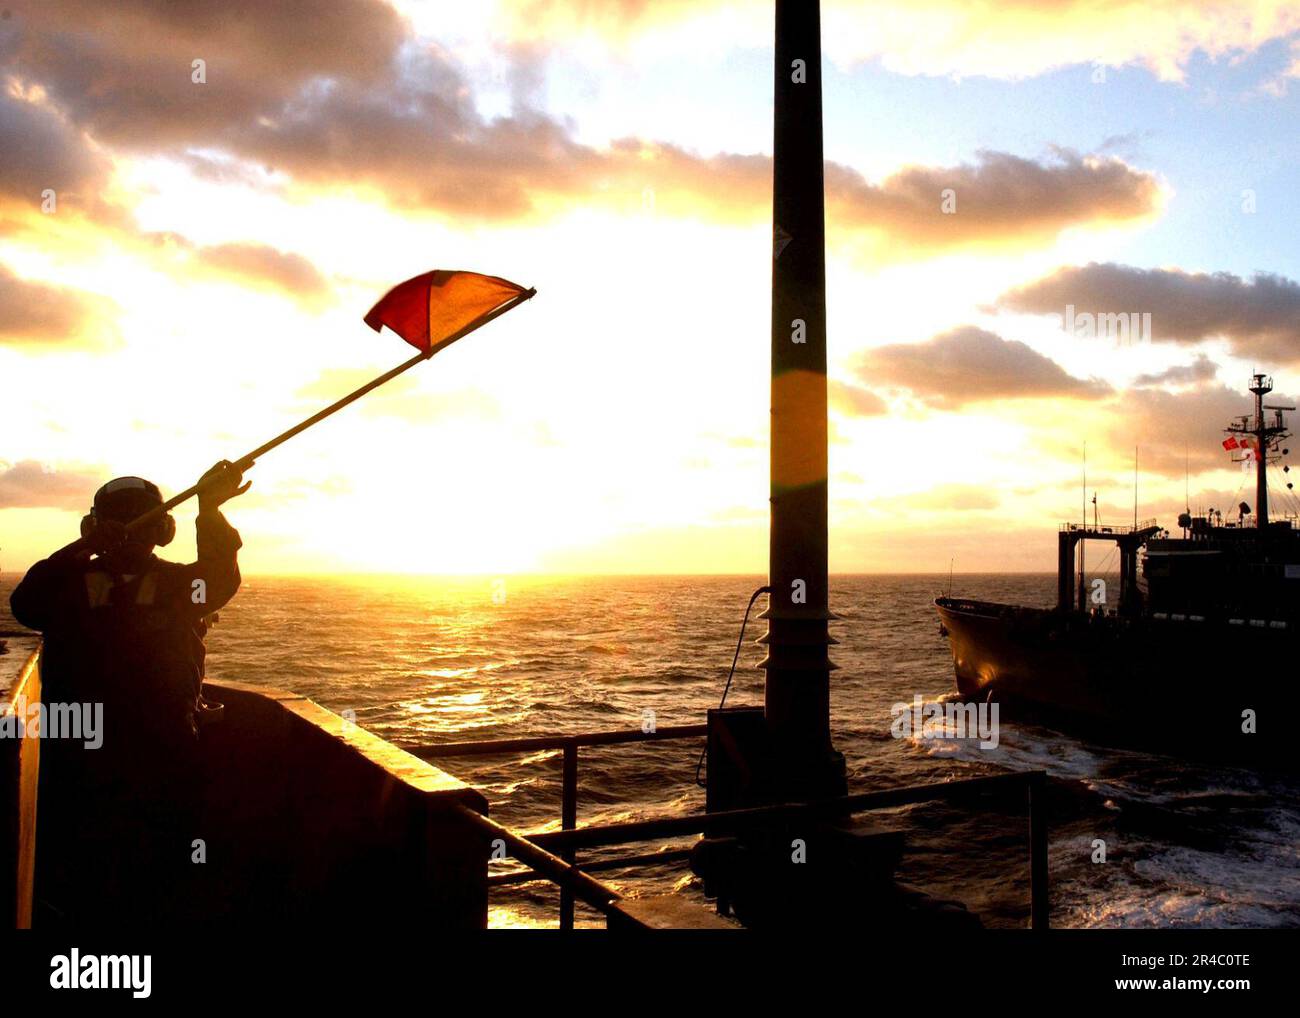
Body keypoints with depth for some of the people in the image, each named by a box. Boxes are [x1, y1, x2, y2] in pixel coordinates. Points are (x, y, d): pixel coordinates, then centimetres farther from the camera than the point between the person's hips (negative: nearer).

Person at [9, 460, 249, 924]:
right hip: (78, 760, 1)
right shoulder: (72, 583, 7)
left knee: (158, 887, 8)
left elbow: (220, 576, -15)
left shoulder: (180, 585, 6)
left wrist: (210, 511, -33)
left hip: (164, 762, 0)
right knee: (69, 885, 8)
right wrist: (83, 548, -26)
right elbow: (25, 604, -13)